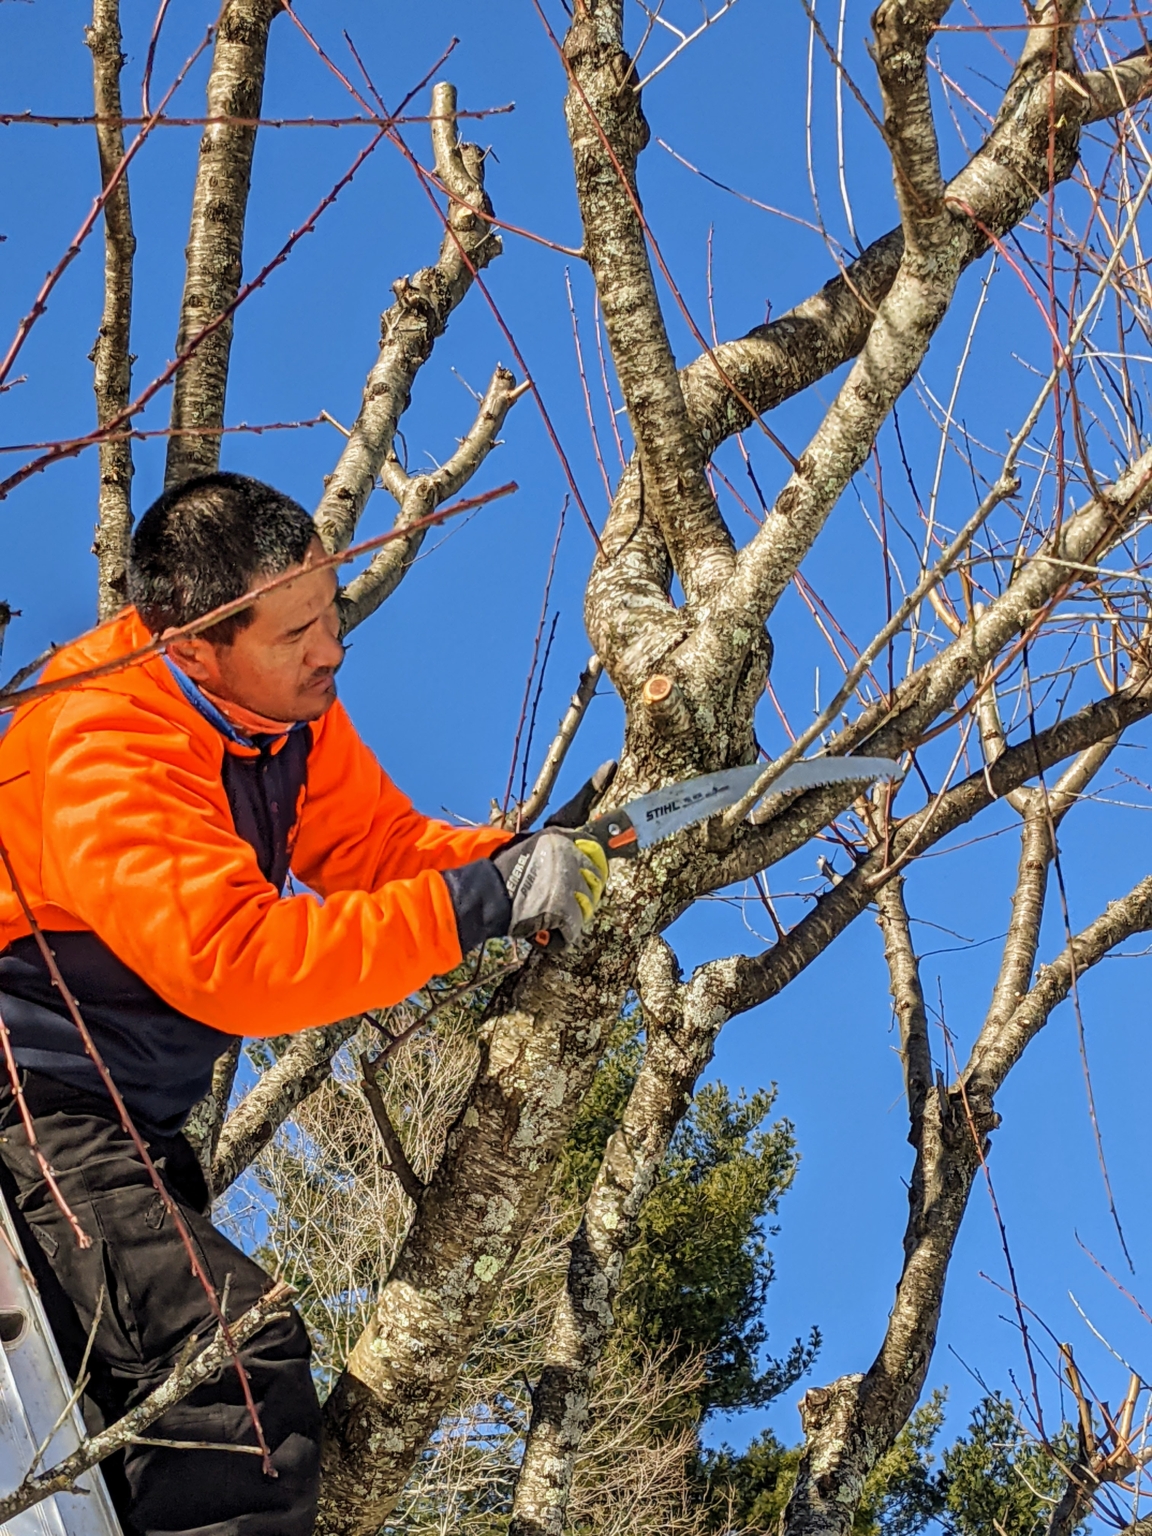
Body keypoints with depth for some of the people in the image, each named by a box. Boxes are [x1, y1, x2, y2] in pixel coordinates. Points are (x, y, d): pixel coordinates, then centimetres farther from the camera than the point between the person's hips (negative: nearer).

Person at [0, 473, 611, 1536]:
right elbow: (231, 961, -34)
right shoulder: (101, 750, -26)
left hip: (133, 1126, 9)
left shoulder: (288, 707, 1)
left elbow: (381, 848, 7)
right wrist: (488, 900, -32)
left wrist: (536, 852, -12)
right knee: (247, 1357, -27)